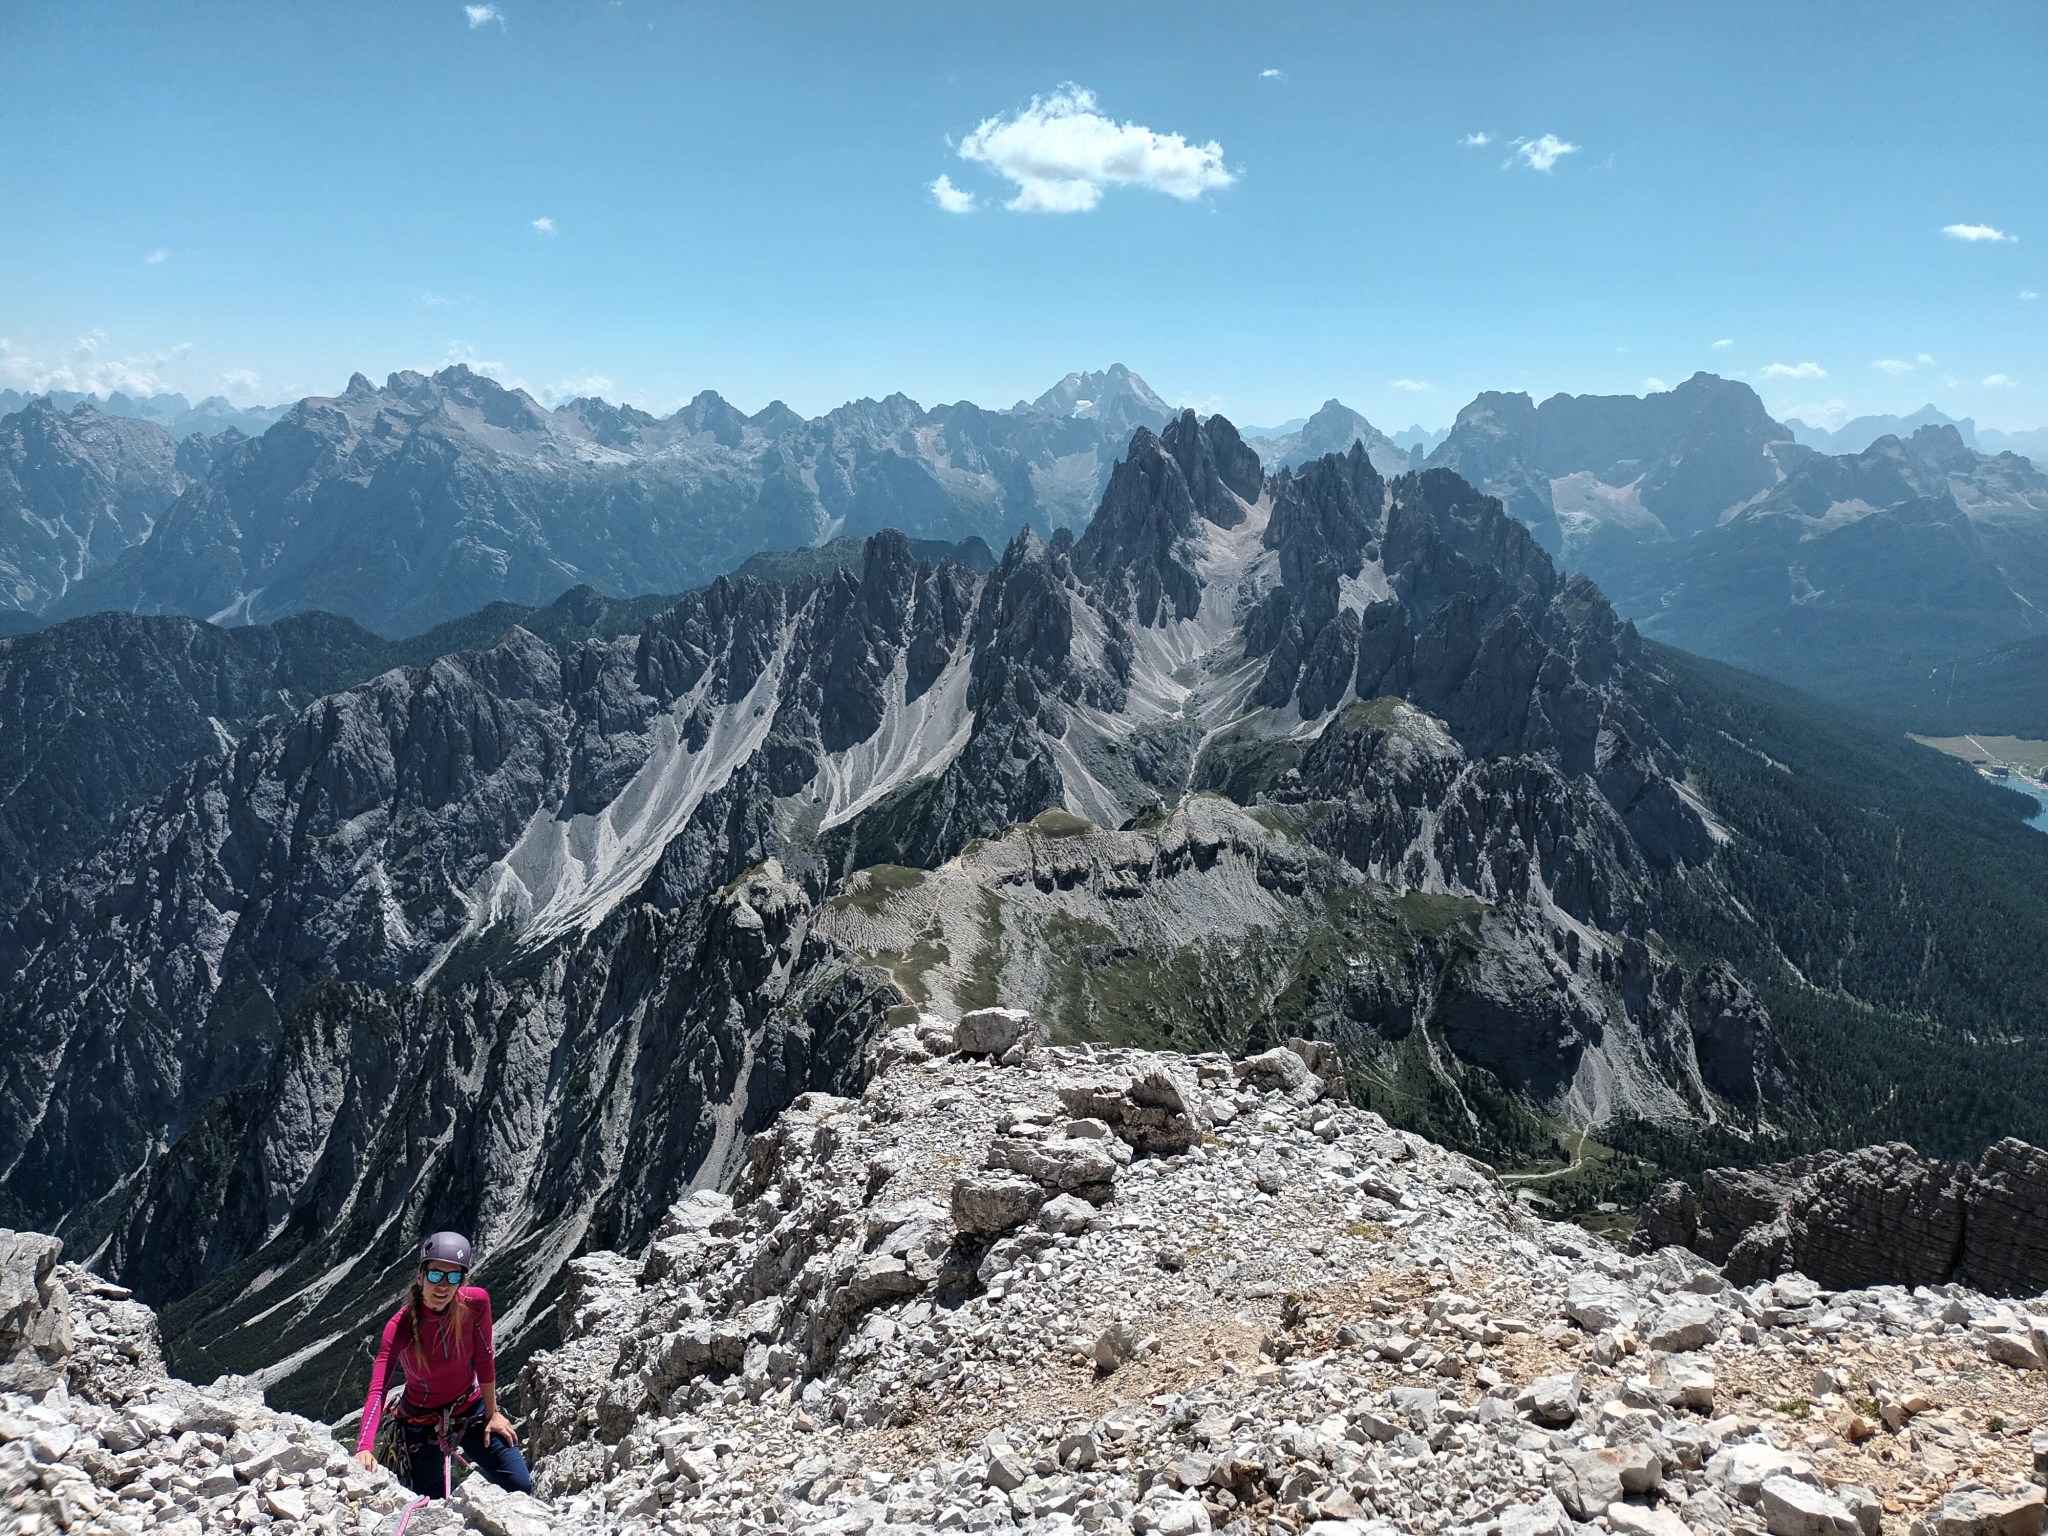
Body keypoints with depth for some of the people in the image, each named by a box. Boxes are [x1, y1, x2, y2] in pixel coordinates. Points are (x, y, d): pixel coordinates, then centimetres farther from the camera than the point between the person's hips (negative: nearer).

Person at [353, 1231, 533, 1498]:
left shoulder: (476, 1301, -20)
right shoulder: (400, 1327, -25)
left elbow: (484, 1358, -8)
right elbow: (377, 1390, -33)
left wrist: (492, 1414, -2)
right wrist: (364, 1447, -46)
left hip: (471, 1410, 2)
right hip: (422, 1423, -2)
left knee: (521, 1487, -1)